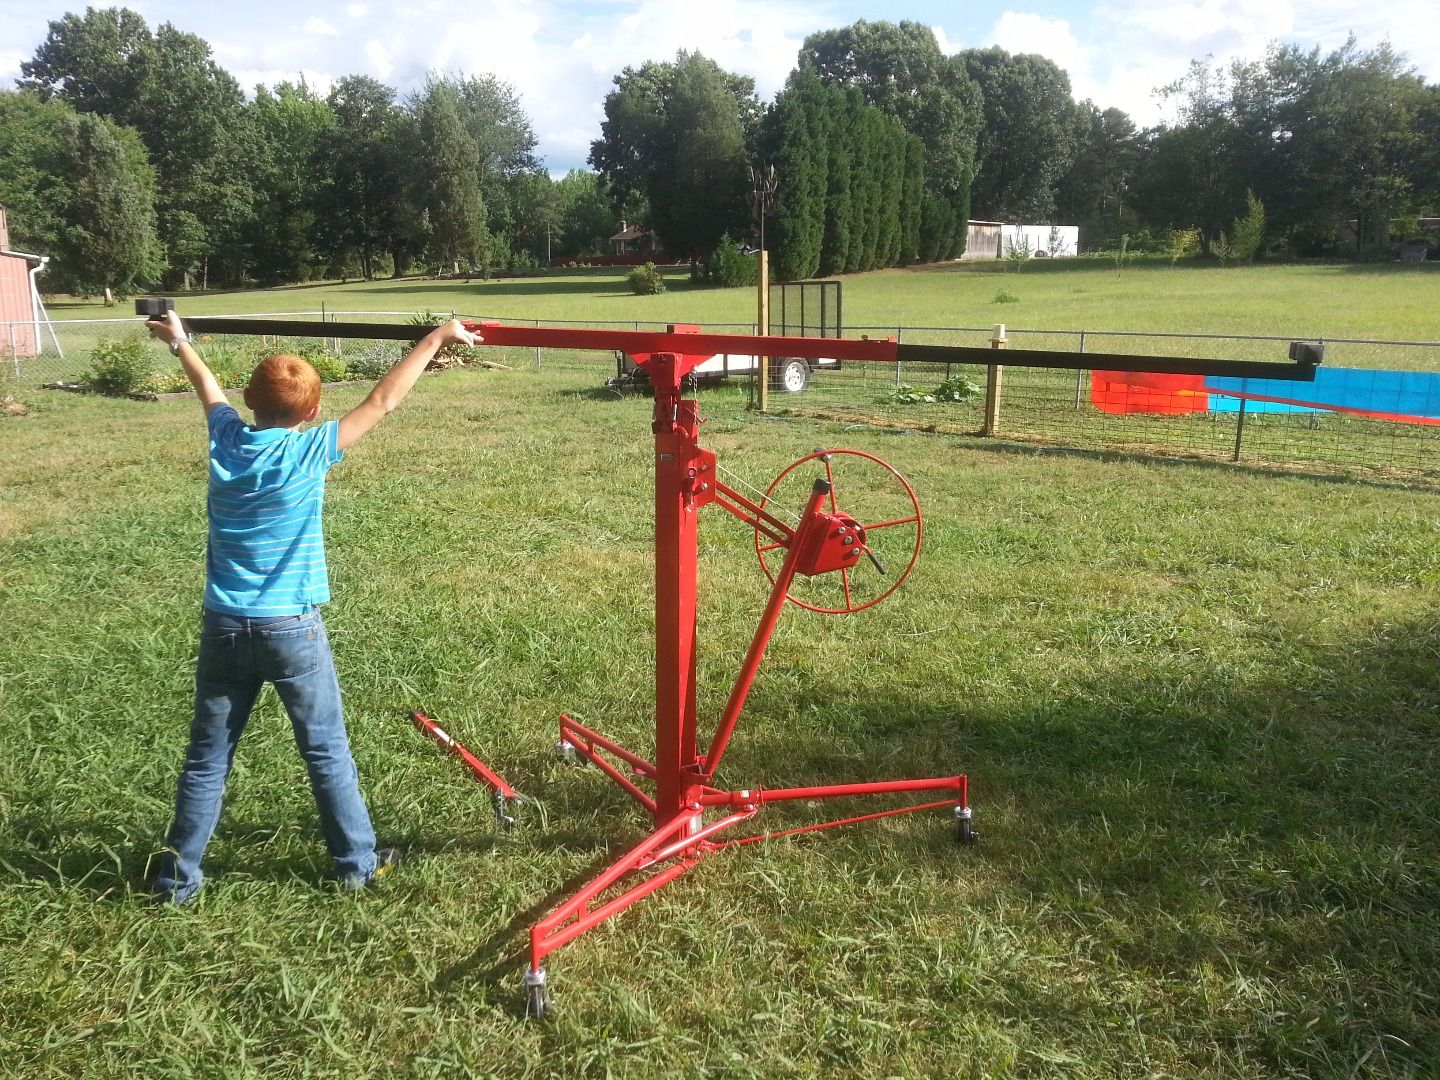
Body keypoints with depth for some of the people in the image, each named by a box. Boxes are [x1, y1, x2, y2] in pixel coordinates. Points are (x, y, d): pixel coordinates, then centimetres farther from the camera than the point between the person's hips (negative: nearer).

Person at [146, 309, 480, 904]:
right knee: (327, 752, 10)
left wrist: (178, 341, 40)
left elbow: (209, 387, 19)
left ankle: (178, 876, 22)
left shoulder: (225, 439, -1)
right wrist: (437, 337, -4)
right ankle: (358, 862, 22)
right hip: (290, 630, -4)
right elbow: (382, 400, -10)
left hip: (223, 627, 4)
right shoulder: (309, 451, -13)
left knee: (206, 758, 13)